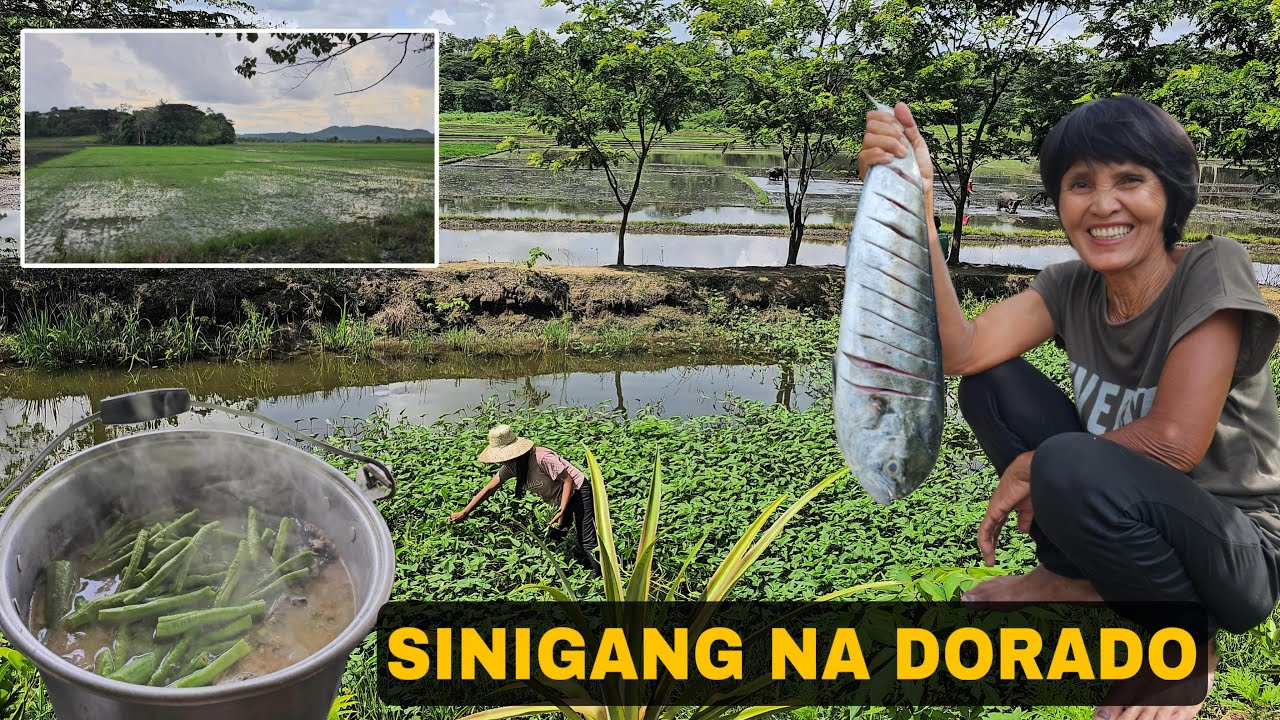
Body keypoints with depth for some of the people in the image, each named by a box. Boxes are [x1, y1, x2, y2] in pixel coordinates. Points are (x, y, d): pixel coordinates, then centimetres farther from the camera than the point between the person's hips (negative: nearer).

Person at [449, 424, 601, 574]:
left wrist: (561, 511, -30)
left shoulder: (541, 459, -32)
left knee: (587, 543, -13)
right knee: (553, 539, 10)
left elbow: (568, 480, -25)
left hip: (578, 491, -9)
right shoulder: (511, 466, -7)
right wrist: (463, 513, -5)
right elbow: (488, 490, -2)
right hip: (561, 500, 9)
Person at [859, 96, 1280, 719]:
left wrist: (1034, 467, -15)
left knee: (1071, 468, -35)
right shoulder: (1071, 287, -2)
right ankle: (1082, 585, 3)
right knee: (991, 381, -8)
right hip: (1128, 525, 5)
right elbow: (960, 351, -20)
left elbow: (1174, 440, -25)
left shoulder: (1212, 270, -17)